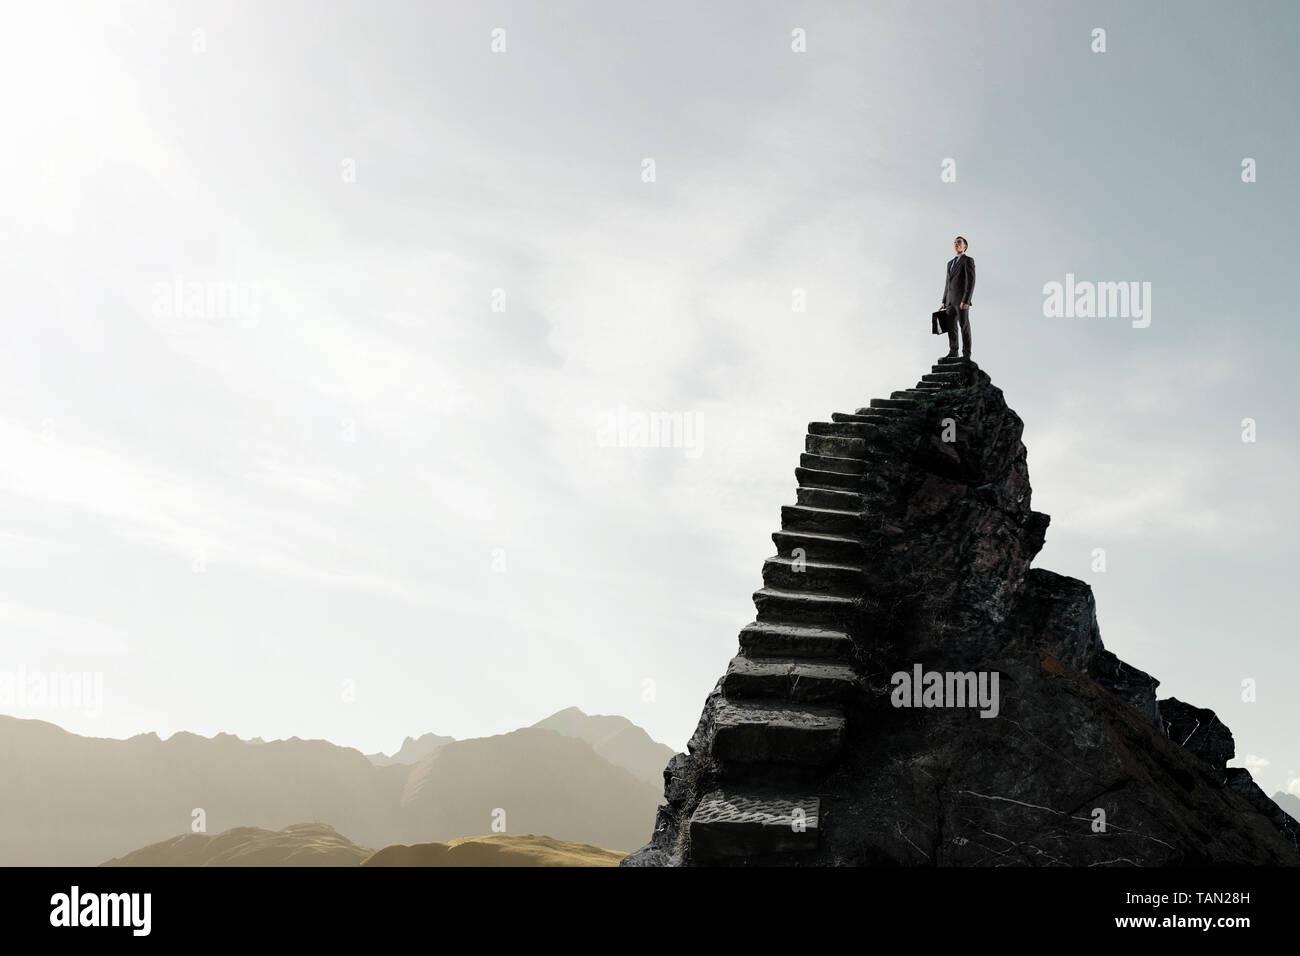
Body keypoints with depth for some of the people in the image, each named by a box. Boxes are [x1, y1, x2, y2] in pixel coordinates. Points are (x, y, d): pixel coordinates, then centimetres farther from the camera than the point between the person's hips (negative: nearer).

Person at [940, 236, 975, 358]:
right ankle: (953, 352, 12)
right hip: (950, 300, 7)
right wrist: (944, 301, 14)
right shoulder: (950, 263, 20)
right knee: (951, 326, 6)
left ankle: (966, 354, -2)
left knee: (964, 326, -5)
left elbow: (971, 282, -14)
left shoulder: (968, 260, -5)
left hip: (962, 300, -7)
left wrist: (966, 301, -22)